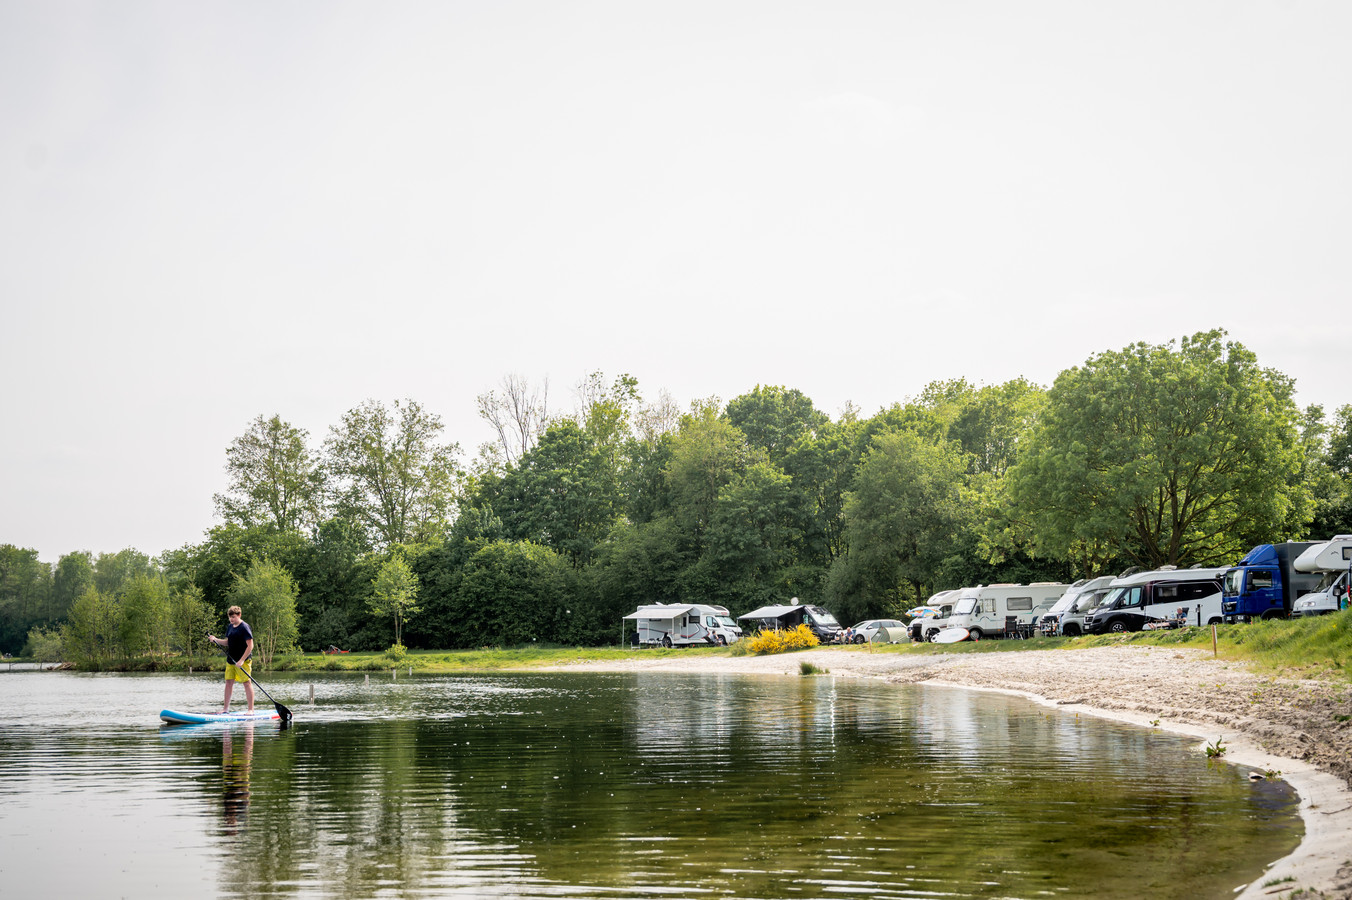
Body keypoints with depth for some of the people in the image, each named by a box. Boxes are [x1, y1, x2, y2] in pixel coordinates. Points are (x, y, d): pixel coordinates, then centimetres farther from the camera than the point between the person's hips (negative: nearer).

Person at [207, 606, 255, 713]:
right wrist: (215, 639, 1)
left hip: (243, 660, -8)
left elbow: (250, 646, -16)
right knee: (228, 682, 8)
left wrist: (241, 660, -19)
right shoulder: (230, 627, 12)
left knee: (247, 683, -4)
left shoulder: (244, 627, -12)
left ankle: (251, 709, -1)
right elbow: (227, 642, 20)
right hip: (230, 660, 8)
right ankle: (226, 708, 15)